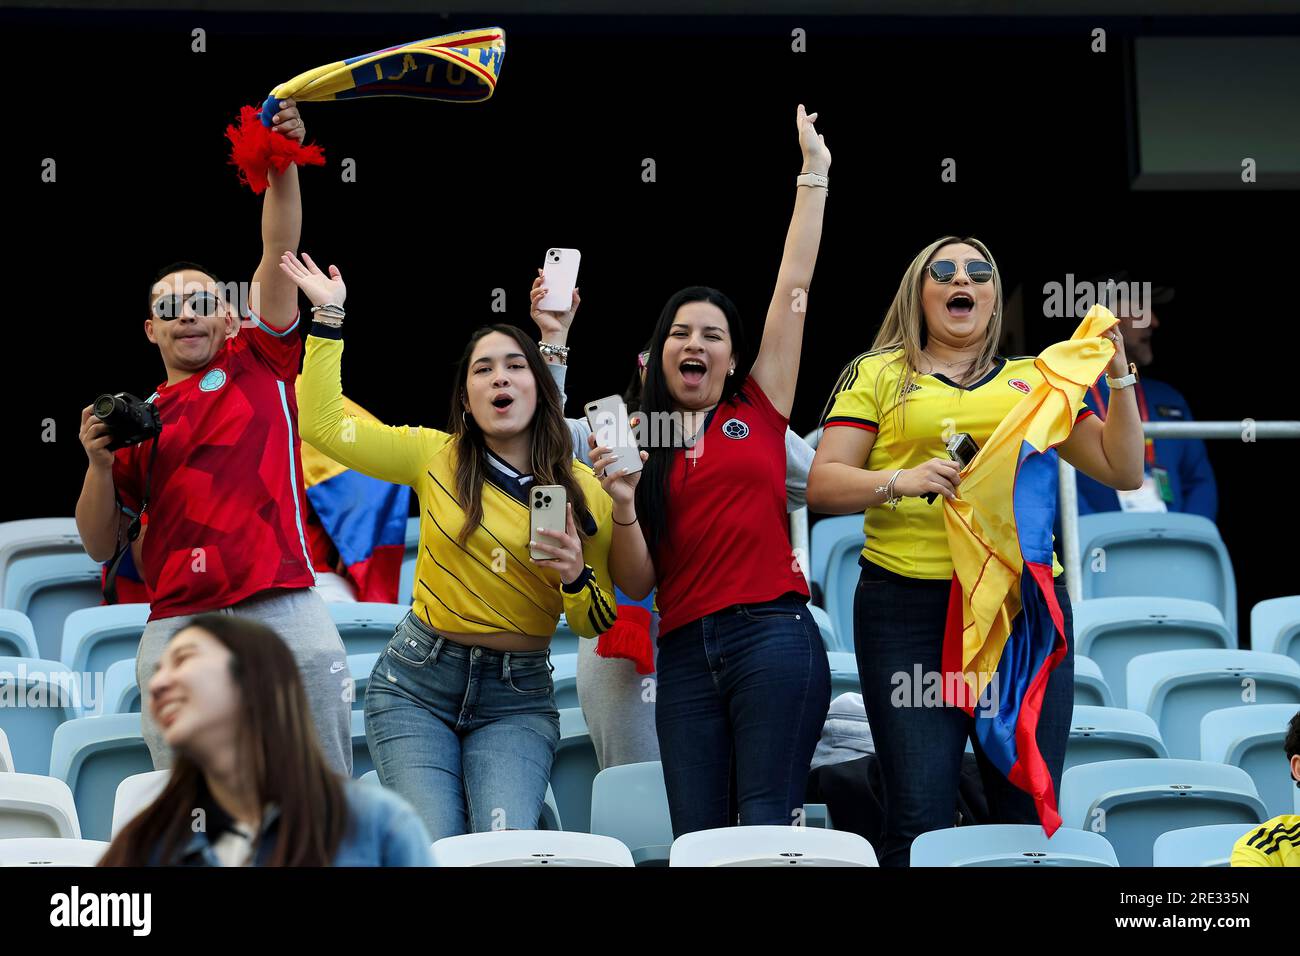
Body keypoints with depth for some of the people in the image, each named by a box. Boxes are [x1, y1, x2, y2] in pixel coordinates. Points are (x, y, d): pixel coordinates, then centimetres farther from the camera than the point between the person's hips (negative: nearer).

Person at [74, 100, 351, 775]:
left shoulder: (260, 365, 15)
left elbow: (279, 256, 4)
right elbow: (101, 546, 16)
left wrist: (283, 169, -10)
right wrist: (100, 462, 0)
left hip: (285, 613, -1)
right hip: (177, 626, 1)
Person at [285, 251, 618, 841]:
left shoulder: (584, 491, 2)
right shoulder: (437, 457, 2)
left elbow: (597, 624, 7)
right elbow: (322, 424, -1)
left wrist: (576, 577, -14)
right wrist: (328, 318, -3)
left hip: (518, 699, 0)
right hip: (416, 682, 0)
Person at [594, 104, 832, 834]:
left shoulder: (759, 407, 12)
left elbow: (794, 285, 11)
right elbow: (636, 584, 10)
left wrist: (814, 176, 13)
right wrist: (623, 507, -8)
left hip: (773, 637, -3)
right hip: (686, 652, 3)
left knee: (767, 826, -12)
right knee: (698, 840, -2)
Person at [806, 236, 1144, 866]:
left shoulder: (1037, 379, 19)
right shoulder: (878, 375, 13)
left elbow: (1122, 471, 18)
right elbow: (823, 485, 5)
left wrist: (1118, 377, 7)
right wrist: (901, 481, -12)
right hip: (909, 603, -2)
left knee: (1031, 814, -3)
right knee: (919, 817, -11)